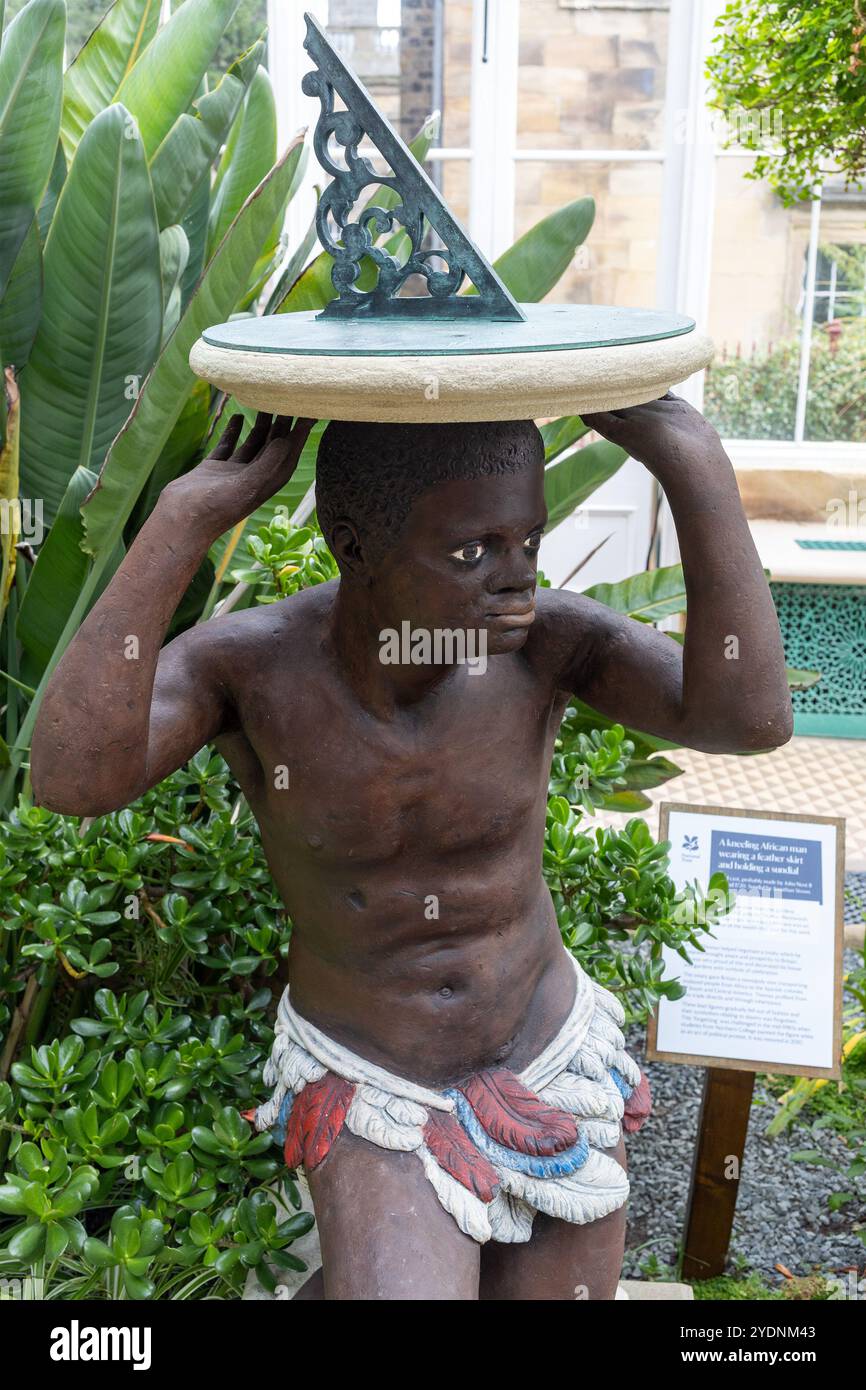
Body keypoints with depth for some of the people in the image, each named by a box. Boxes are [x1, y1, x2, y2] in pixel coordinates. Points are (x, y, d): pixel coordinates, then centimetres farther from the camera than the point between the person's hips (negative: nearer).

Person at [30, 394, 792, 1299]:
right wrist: (188, 515, -41)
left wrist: (695, 465, -39)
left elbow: (748, 718, -35)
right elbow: (70, 778, -41)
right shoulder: (240, 661, -23)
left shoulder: (546, 633, -20)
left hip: (551, 1074, 2)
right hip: (370, 1091, -2)